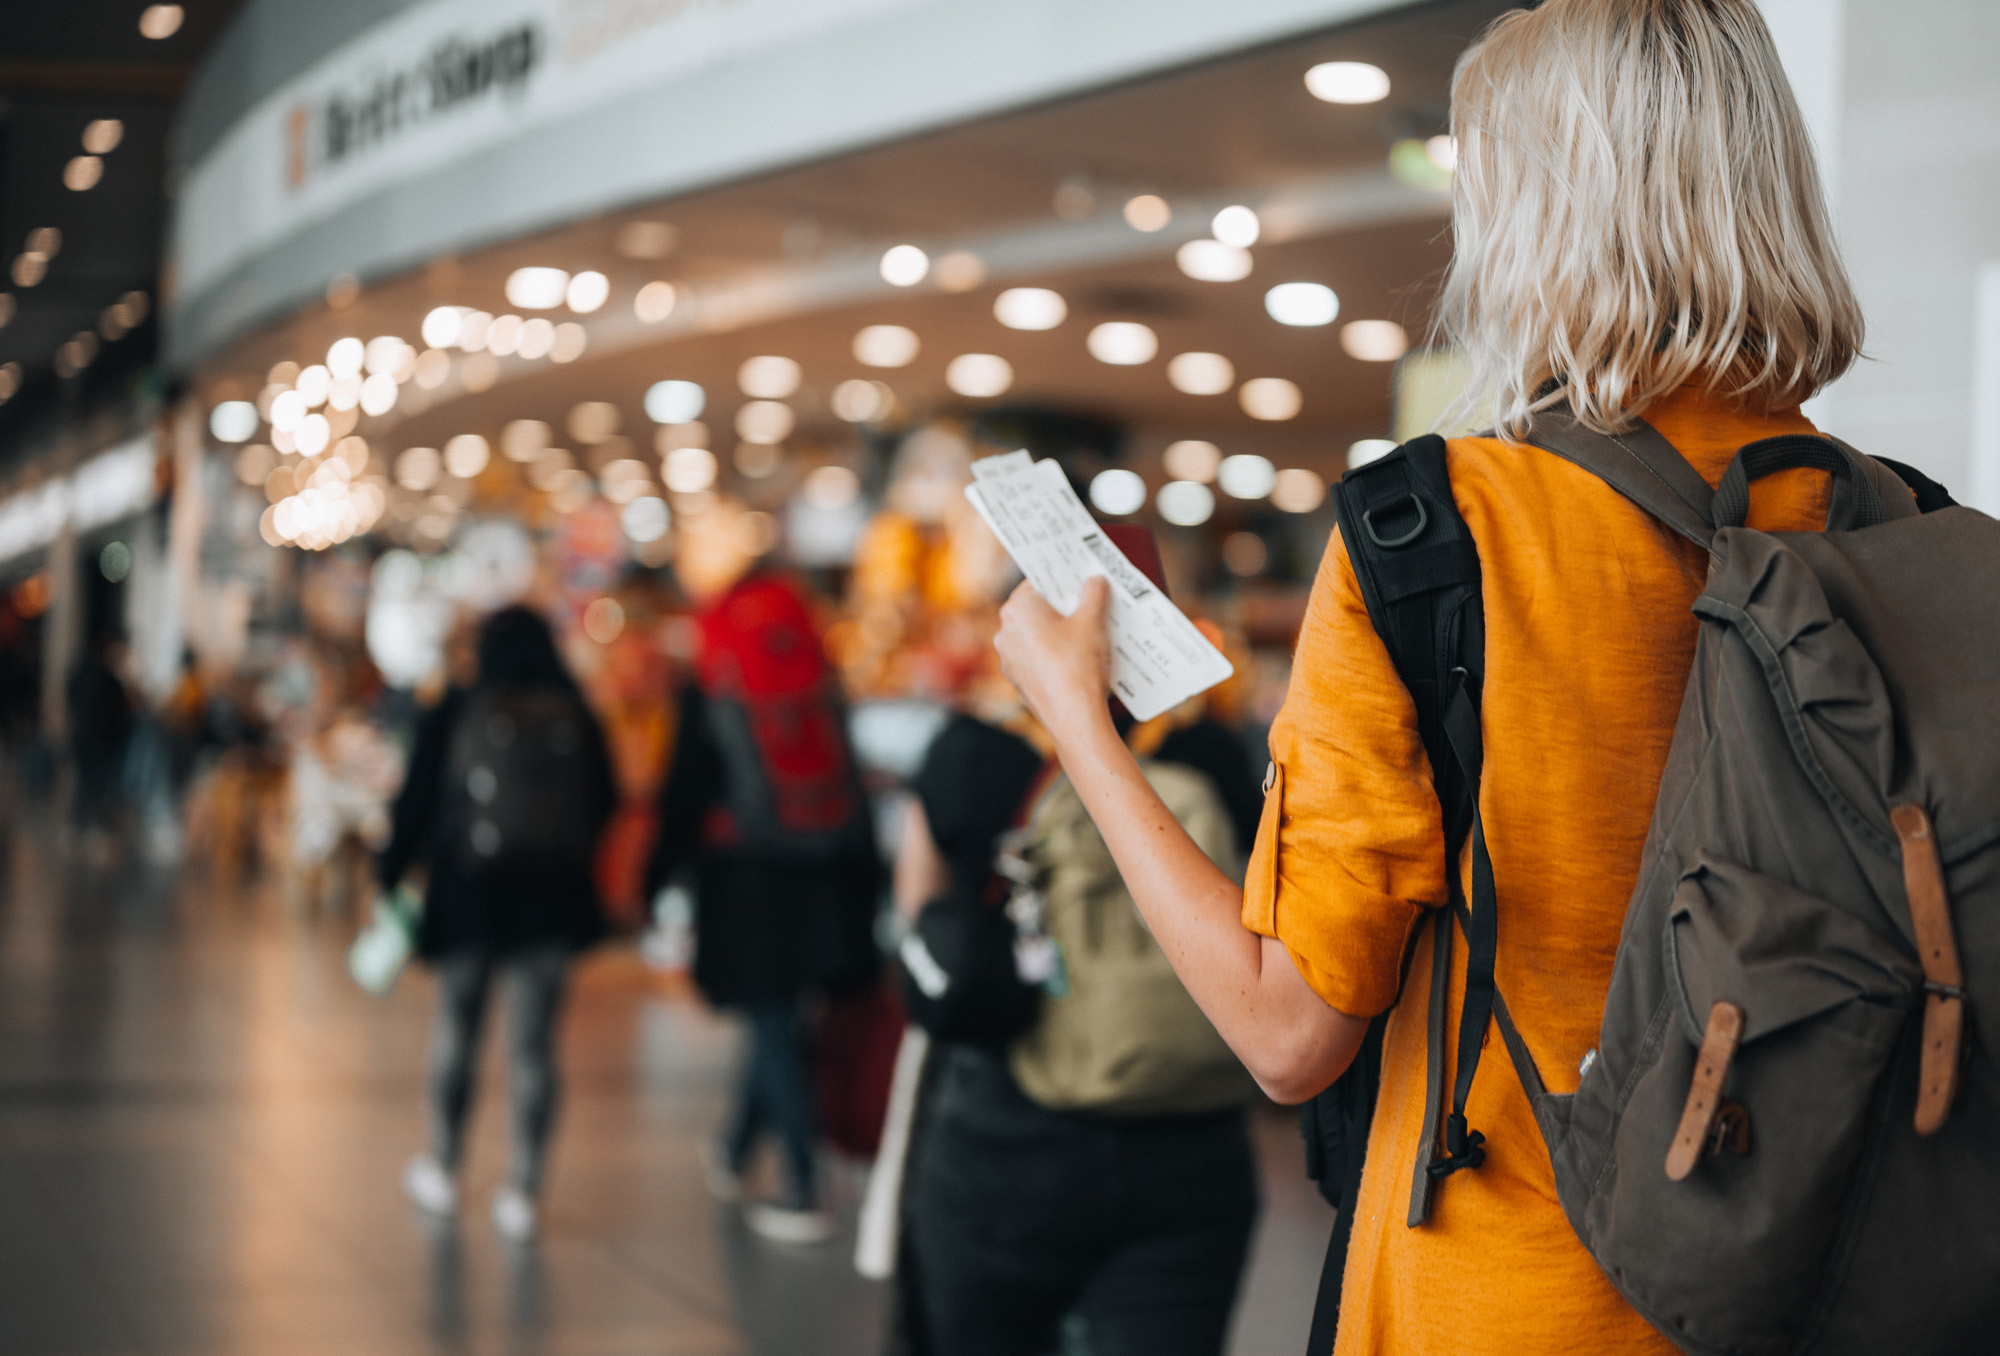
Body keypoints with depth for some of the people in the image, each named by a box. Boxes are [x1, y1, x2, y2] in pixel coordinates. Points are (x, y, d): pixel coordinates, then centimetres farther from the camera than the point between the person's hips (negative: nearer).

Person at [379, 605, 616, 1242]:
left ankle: (442, 1171, 28)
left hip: (469, 894, -1)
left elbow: (417, 801, -3)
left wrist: (390, 875, 7)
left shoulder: (454, 713, -2)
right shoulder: (577, 718, 3)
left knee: (456, 1029, 16)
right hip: (554, 899, 1)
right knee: (534, 1044, 3)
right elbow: (604, 806, 9)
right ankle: (522, 1192, 2)